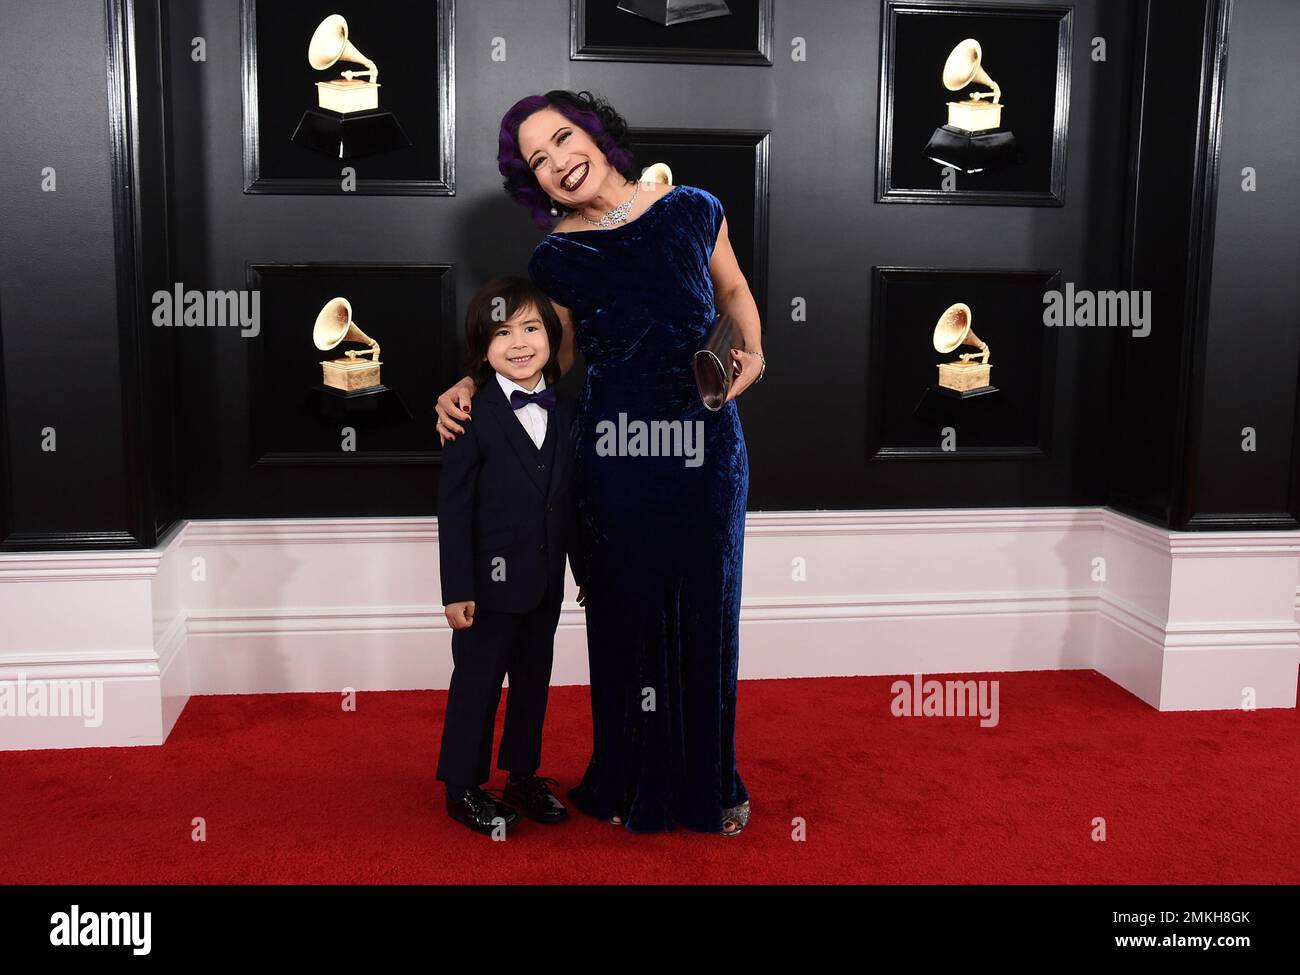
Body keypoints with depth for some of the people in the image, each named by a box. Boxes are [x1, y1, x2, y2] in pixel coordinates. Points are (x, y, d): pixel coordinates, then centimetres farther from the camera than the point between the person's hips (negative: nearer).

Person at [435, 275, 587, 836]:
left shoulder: (566, 413, 3)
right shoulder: (473, 417, -13)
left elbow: (572, 499, 10)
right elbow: (453, 509, -13)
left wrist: (586, 568, 12)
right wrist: (457, 589, -15)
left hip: (546, 583, 5)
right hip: (491, 582, -5)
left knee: (534, 681, 16)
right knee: (477, 683, 7)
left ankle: (523, 776, 33)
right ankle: (463, 787, 22)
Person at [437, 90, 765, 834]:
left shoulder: (691, 211, 0)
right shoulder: (557, 258, -1)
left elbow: (733, 291, 15)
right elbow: (555, 355, 11)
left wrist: (752, 352, -3)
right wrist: (470, 388, -2)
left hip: (707, 445, 1)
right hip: (616, 458, 0)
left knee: (706, 611, 11)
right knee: (629, 613, 9)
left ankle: (710, 780, 31)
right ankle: (635, 780, 30)